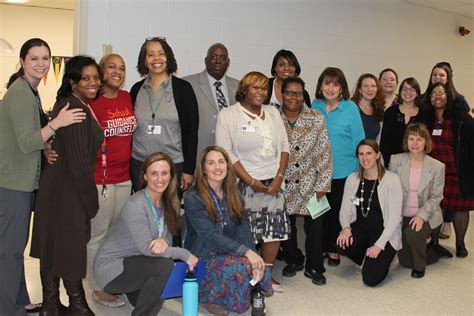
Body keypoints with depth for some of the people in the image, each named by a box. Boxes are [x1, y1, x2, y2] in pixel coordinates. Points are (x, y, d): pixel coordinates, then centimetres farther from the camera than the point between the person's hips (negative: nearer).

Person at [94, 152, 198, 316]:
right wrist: (185, 255, -21)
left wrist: (163, 242, -25)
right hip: (110, 266, -7)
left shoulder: (166, 202, 1)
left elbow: (168, 238, -1)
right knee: (164, 265, -26)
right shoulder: (135, 205, -23)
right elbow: (146, 248, -26)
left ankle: (137, 292, 14)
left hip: (133, 261, 7)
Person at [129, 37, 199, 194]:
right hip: (139, 165, 3)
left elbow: (191, 130, -3)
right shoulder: (137, 90, 8)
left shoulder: (183, 88, -1)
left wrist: (189, 170, -7)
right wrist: (128, 166, 9)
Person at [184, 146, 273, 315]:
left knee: (258, 268, -23)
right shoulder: (192, 198, -13)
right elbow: (211, 236, -21)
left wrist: (254, 253, -21)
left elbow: (243, 229, -2)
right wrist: (246, 252, -29)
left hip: (228, 255, 5)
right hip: (203, 259, -4)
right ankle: (210, 297, -6)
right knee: (241, 268, -29)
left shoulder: (232, 194, 6)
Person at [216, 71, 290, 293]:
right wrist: (250, 181, -13)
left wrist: (279, 177, -2)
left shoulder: (273, 113, 14)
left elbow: (284, 147, 11)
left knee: (276, 229, 5)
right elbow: (226, 153, -10)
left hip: (273, 183, 5)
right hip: (243, 183, -5)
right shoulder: (228, 115, -2)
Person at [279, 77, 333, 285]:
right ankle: (293, 260, 33)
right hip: (283, 184, 1)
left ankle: (314, 267, 18)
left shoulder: (316, 118, -2)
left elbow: (324, 153, -3)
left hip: (310, 184, -1)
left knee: (314, 225, -1)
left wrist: (322, 185, -7)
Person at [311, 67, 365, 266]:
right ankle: (322, 247, 28)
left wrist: (359, 168, -6)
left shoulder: (350, 108, -9)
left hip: (343, 170, -2)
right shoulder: (314, 107, -1)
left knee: (337, 210, 12)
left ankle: (333, 249, 28)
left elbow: (358, 139, -5)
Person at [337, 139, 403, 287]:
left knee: (371, 278, -19)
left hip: (384, 232, -4)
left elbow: (394, 217, -14)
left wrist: (379, 244, -20)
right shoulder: (352, 179, 3)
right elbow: (345, 209, 3)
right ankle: (366, 258, 5)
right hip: (360, 228, 4)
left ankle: (383, 257, 16)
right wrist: (346, 228, -19)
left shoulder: (392, 179, -11)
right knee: (343, 244, -29)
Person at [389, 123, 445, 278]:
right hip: (402, 216, 2)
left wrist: (421, 215, -21)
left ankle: (420, 265, -3)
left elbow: (436, 197, -7)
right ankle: (426, 250, 38)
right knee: (405, 261, 2)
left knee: (412, 232, -34)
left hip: (426, 215, -2)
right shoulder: (396, 160, -6)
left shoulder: (437, 166, -9)